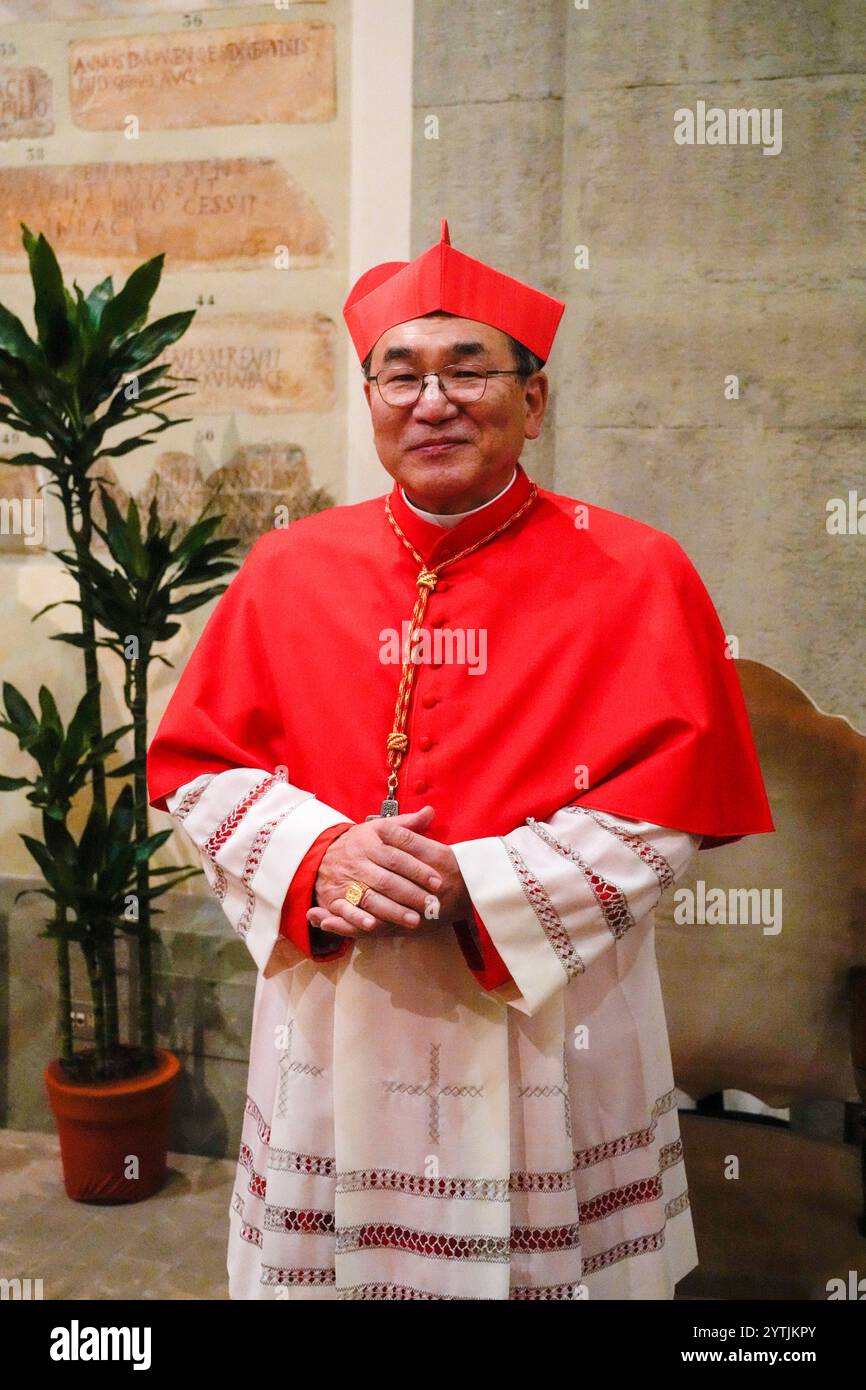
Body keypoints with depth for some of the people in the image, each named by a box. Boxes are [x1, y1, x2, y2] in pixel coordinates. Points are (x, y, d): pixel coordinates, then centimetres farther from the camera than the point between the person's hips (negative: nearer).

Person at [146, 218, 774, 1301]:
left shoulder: (635, 575, -7)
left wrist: (464, 885, -19)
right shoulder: (288, 569, 1)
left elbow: (670, 809, -10)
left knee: (542, 1265, 16)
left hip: (547, 1027, -1)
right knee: (324, 1266, 20)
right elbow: (195, 765, 3)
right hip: (330, 1027, 3)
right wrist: (319, 856, -16)